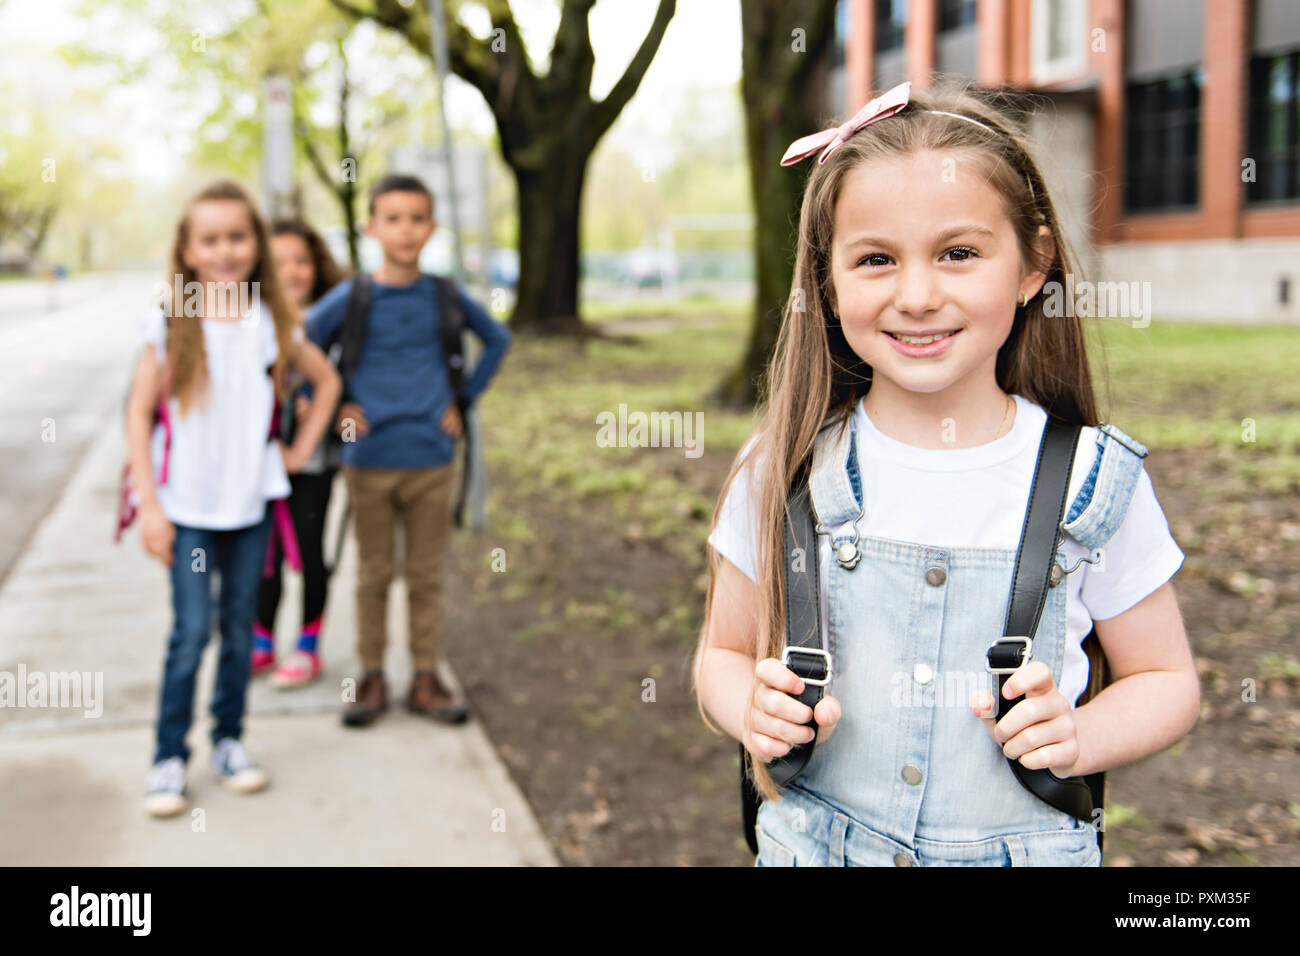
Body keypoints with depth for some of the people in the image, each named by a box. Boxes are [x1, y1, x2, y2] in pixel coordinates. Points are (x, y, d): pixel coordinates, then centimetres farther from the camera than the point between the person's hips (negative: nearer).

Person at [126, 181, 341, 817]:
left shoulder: (273, 324, 1)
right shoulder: (170, 326, -6)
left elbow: (326, 380, 16)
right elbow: (140, 414, -5)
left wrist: (302, 449, 8)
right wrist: (150, 505, -9)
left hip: (251, 502, 3)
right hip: (188, 505, -2)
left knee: (240, 627, 10)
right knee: (191, 631, -5)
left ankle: (229, 741, 25)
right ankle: (169, 757, 9)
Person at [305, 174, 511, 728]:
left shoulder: (444, 295, 1)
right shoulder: (351, 298, -5)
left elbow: (497, 341, 14)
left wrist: (463, 401, 7)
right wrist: (333, 407, -2)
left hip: (431, 458, 1)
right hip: (369, 460, -1)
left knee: (426, 575, 8)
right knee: (374, 574, 9)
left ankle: (426, 680, 19)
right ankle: (372, 678, 20)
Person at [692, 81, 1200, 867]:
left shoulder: (1096, 482, -9)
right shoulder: (785, 473, -8)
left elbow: (1167, 680, 2)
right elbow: (725, 654, 3)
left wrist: (1079, 738, -17)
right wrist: (755, 711, -18)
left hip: (1027, 847, 0)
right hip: (815, 846, 1)